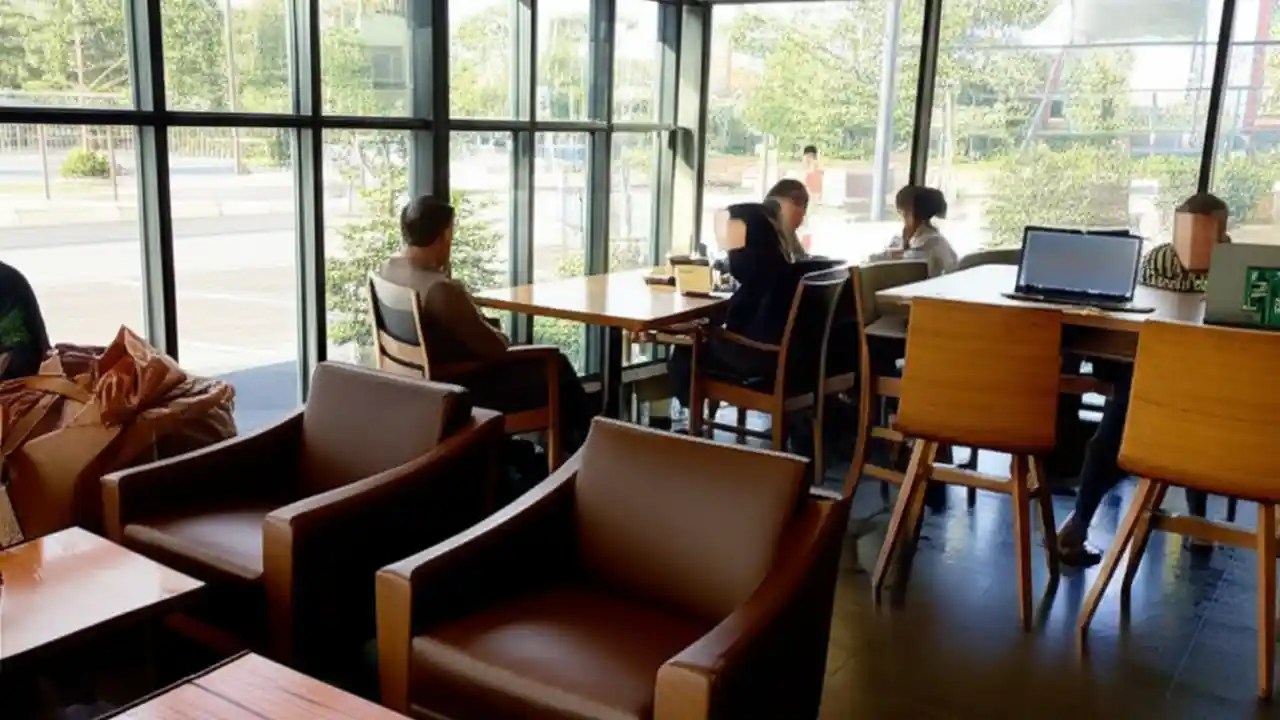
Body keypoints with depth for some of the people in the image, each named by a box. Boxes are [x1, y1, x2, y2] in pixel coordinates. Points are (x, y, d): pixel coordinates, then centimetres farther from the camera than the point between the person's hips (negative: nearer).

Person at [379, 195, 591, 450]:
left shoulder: (386, 271, -3)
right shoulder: (441, 290, -32)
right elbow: (496, 348, -23)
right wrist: (504, 339, -3)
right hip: (464, 388, -10)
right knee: (559, 368, 8)